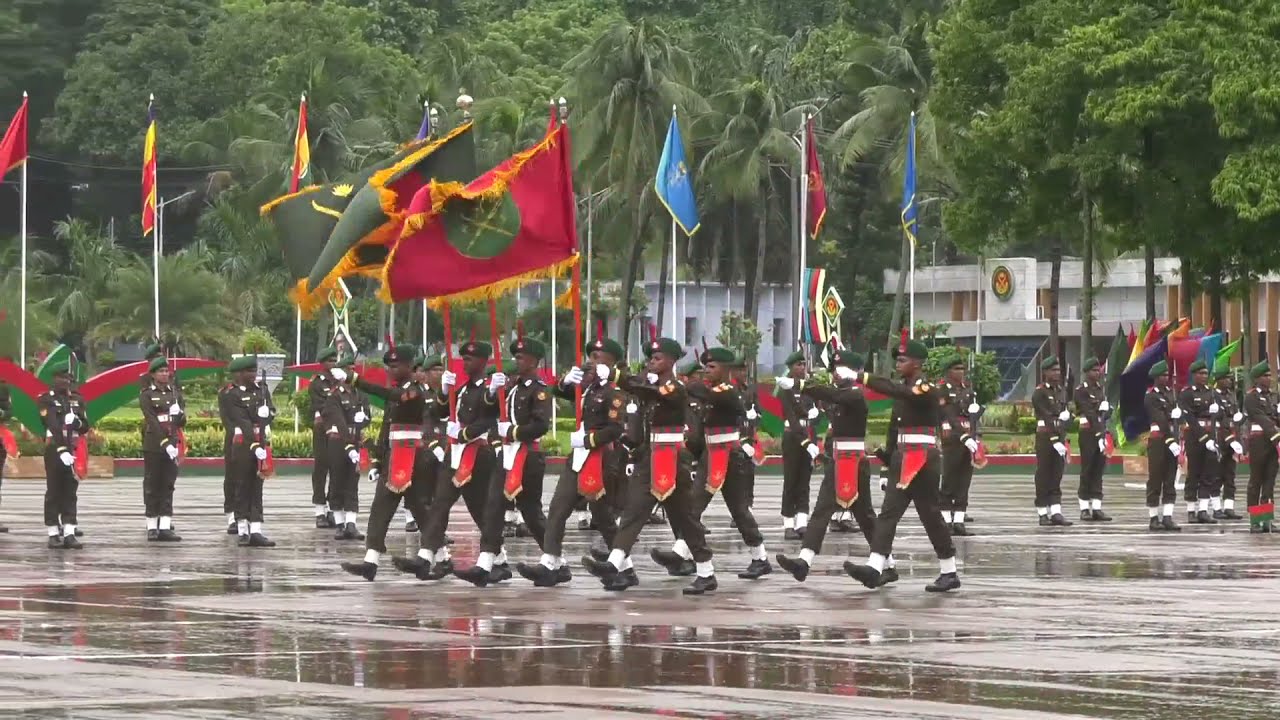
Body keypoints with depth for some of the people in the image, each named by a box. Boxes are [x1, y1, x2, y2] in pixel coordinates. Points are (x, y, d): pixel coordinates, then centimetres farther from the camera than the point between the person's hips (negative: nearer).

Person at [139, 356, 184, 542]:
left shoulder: (173, 393, 12)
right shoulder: (146, 394, -3)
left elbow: (182, 422, 13)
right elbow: (152, 421, -13)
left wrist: (179, 414, -11)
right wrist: (165, 443, -20)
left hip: (171, 446, 5)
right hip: (153, 447, -5)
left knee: (168, 486, 2)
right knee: (152, 486, 1)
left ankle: (165, 526, 1)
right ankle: (152, 528, 6)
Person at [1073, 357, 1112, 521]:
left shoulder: (1101, 388, 16)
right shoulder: (1081, 390, -8)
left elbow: (1105, 410, 16)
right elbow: (1089, 413, -15)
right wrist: (1099, 433, -21)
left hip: (1101, 432, 7)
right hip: (1088, 433, -7)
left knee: (1099, 471, 5)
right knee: (1087, 470, -3)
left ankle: (1097, 508, 7)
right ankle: (1085, 509, 1)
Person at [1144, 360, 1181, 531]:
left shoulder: (1170, 392, 14)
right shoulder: (1150, 397, -8)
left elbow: (1176, 415, 11)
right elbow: (1160, 420, -15)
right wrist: (1170, 441, -20)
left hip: (1172, 440, 6)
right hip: (1158, 440, -6)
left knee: (1170, 481, 3)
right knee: (1155, 480, 0)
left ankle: (1167, 517, 1)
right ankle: (1154, 518, 5)